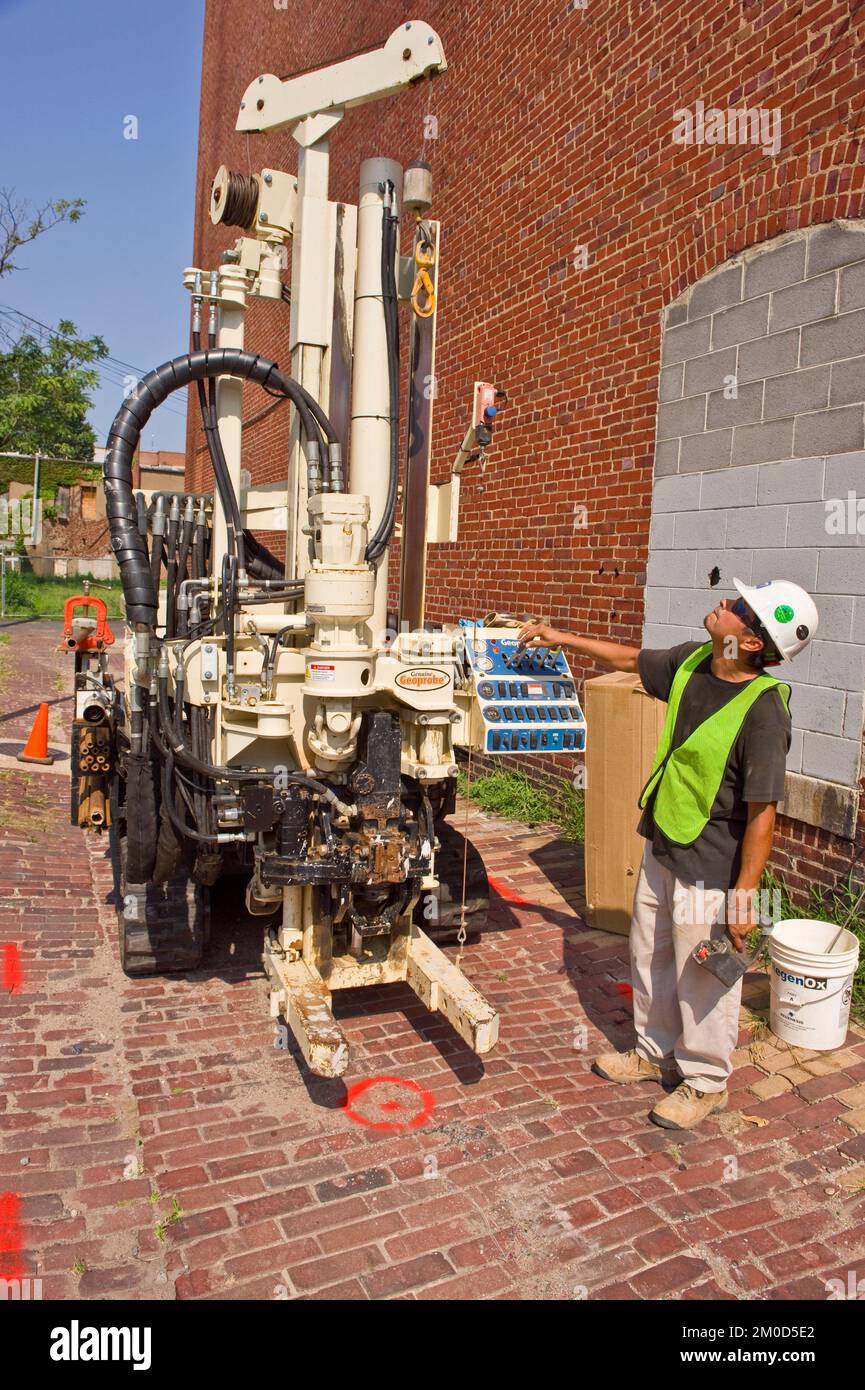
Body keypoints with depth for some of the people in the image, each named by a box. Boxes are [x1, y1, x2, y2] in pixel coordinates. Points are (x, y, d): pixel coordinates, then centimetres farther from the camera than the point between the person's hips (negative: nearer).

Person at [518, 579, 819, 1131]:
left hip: (710, 870, -8)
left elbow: (762, 812, -24)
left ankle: (706, 1081, 34)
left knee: (702, 980, 10)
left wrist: (744, 897, -21)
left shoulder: (763, 709, -27)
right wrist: (562, 638, 18)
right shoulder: (692, 661, -5)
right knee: (650, 959, 23)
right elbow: (631, 659, 15)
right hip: (661, 849, 8)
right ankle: (657, 1053, 46)